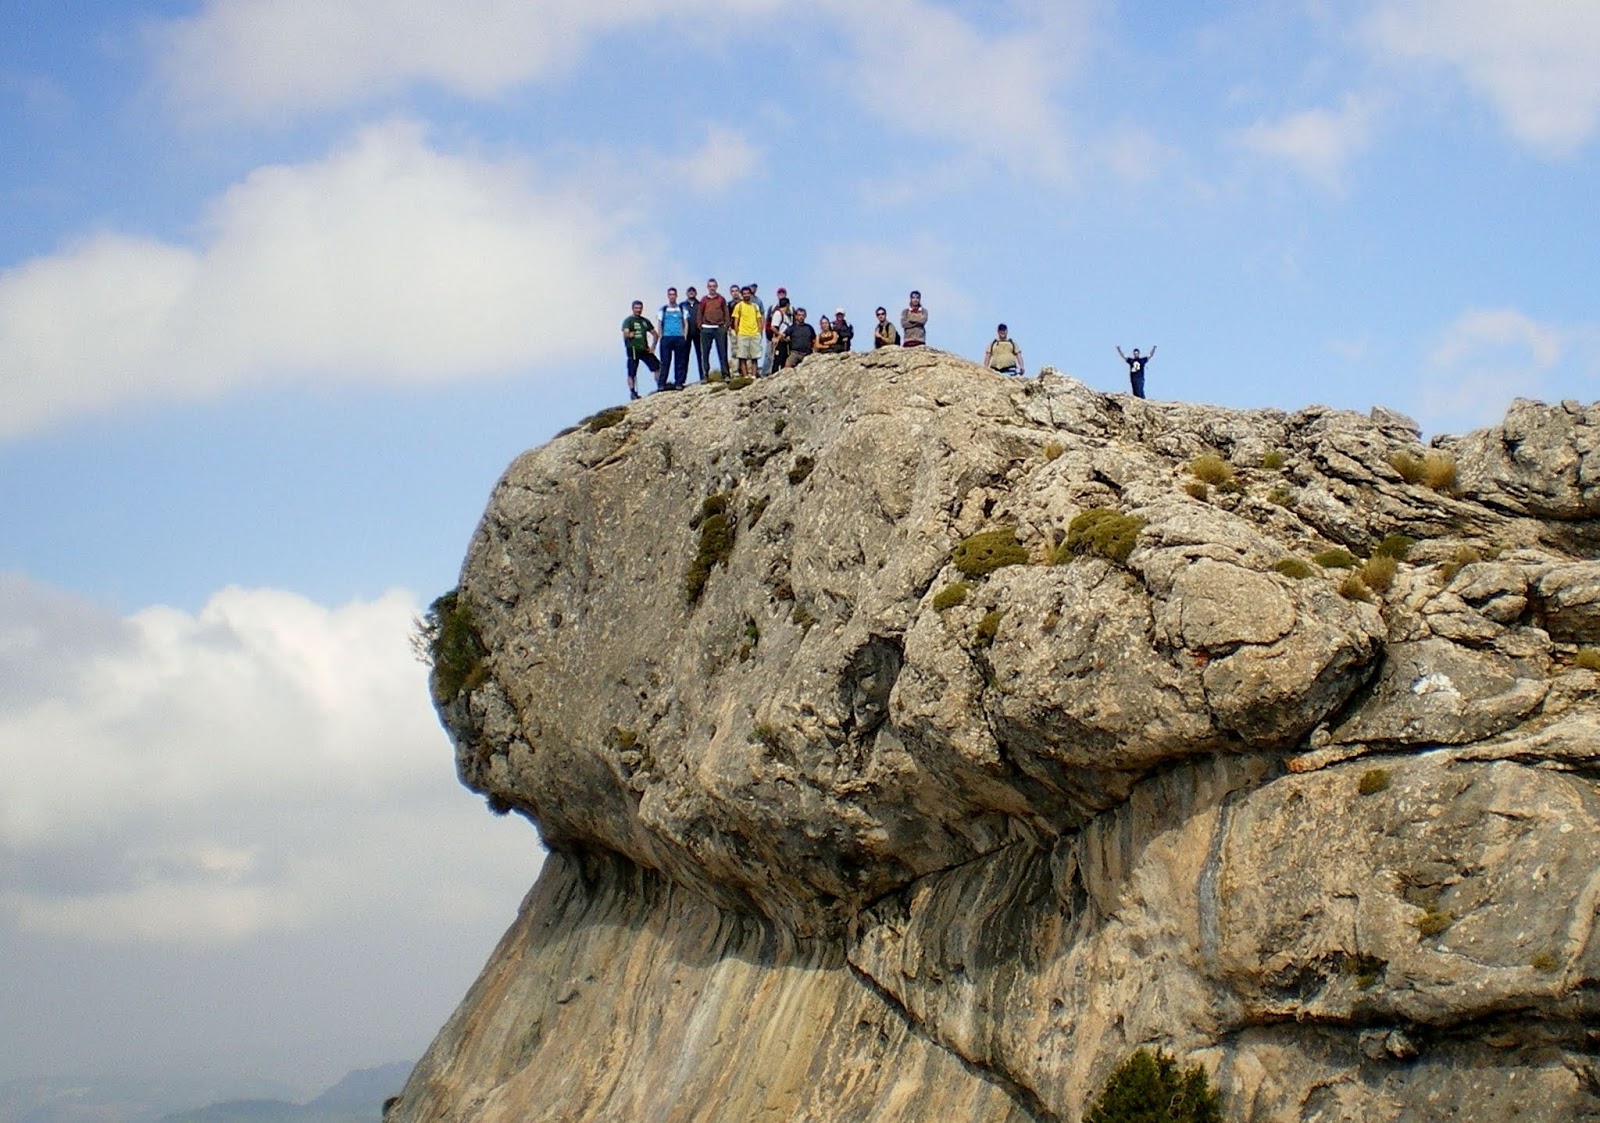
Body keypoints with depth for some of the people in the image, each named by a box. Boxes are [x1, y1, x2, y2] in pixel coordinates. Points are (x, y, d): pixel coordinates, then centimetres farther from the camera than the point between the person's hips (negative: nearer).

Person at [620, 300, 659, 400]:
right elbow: (626, 334, -18)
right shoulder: (628, 321, -2)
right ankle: (633, 393, 1)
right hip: (633, 349, -5)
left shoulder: (645, 321, 15)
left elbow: (654, 333, 21)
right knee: (632, 373, -3)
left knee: (658, 367, -1)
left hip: (645, 349, 5)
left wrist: (653, 346, 9)